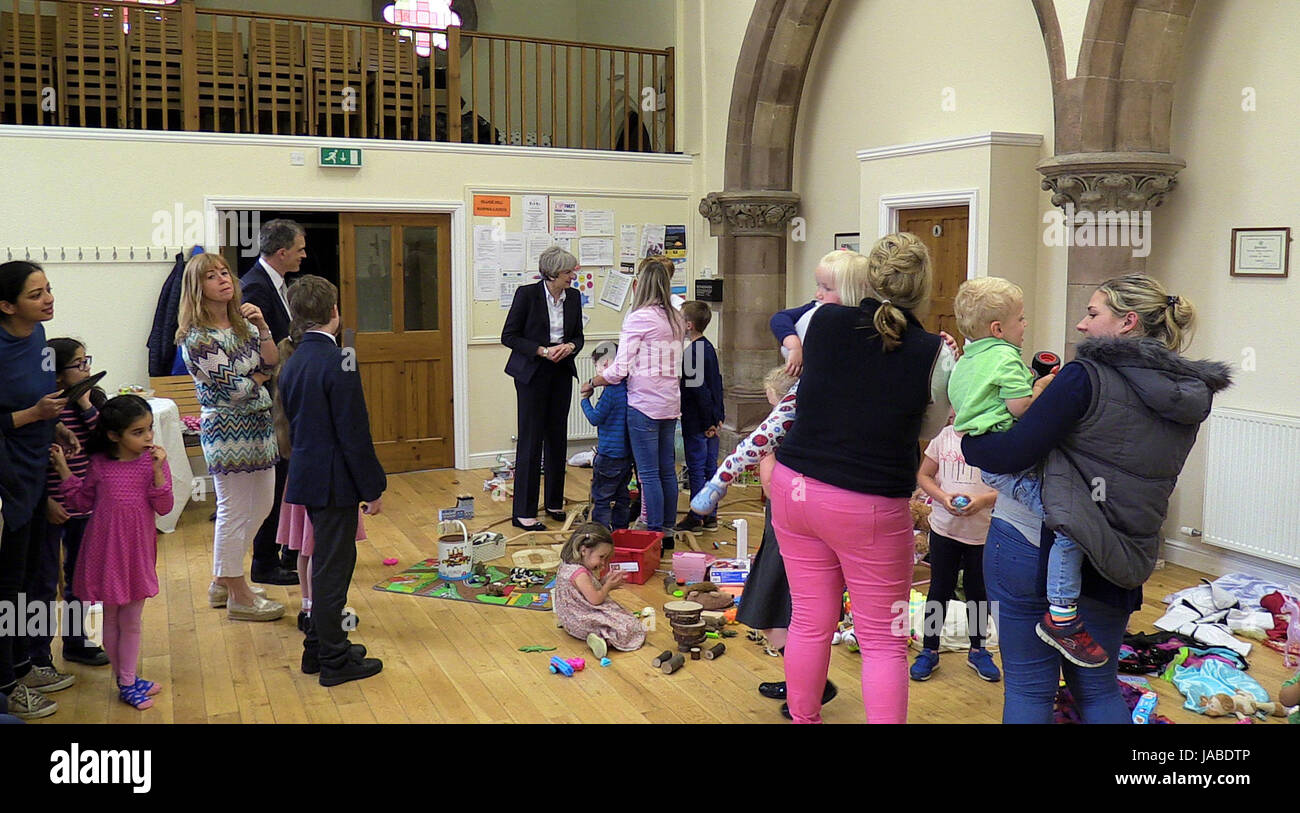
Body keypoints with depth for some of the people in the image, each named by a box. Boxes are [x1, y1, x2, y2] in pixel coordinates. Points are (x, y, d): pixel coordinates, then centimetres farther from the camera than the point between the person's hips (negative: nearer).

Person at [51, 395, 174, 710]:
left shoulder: (154, 462, -8)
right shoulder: (99, 464, -5)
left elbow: (164, 507, -12)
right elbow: (84, 502, 6)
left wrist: (157, 471, -23)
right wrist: (64, 470, -1)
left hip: (137, 550, 0)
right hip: (106, 550, 1)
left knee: (131, 621, 10)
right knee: (111, 619, 12)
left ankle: (127, 682, 22)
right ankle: (125, 680, 26)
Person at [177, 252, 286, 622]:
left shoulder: (242, 323, 10)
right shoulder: (197, 337, -14)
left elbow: (271, 364, 3)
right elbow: (233, 388, -17)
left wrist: (262, 327, -9)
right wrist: (260, 376, 0)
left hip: (258, 424, 9)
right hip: (227, 429, -9)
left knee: (261, 506, 17)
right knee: (234, 511, 1)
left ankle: (222, 581, 31)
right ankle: (239, 597, 14)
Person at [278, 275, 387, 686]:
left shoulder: (293, 362, 8)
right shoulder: (337, 363, -19)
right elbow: (354, 434, -19)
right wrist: (373, 488, -13)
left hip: (306, 476, 9)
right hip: (334, 481, -9)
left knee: (327, 561, 19)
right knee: (332, 566, 0)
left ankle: (319, 645, 30)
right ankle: (334, 660, 11)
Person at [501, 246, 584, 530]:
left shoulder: (573, 297, 4)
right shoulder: (527, 294, -11)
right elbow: (509, 336, -10)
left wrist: (570, 346, -9)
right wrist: (542, 351, -19)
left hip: (562, 372, 5)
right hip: (532, 373, -5)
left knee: (557, 438, 10)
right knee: (531, 440, -4)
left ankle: (554, 503, 24)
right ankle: (523, 512, 3)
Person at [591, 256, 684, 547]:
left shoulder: (639, 318, -13)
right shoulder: (676, 319, 8)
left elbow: (619, 370, -14)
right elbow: (671, 362, 11)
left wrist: (592, 383, 3)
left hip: (644, 404, -7)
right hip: (670, 403, 7)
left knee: (649, 474, -1)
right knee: (667, 469, 14)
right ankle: (667, 531, 23)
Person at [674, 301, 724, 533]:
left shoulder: (690, 352, -17)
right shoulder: (709, 347, 11)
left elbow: (699, 389, -20)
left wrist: (708, 422, -16)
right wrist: (717, 417, 16)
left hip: (696, 423, -9)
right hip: (711, 420, 9)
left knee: (696, 469, -1)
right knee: (711, 467, 12)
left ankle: (696, 518, 6)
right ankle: (711, 516, 20)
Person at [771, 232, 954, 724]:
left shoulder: (824, 323, -4)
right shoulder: (934, 354, -11)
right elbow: (930, 430, 5)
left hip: (794, 487, 4)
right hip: (869, 507, -4)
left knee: (809, 622, 16)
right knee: (883, 641, 8)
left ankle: (803, 718, 30)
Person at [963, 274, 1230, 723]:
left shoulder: (1088, 377, -15)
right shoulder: (1188, 399, 5)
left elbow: (1011, 454, -19)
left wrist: (967, 440, 0)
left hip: (1031, 545, -6)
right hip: (1116, 562, 6)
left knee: (1028, 688, 6)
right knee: (1099, 689, 20)